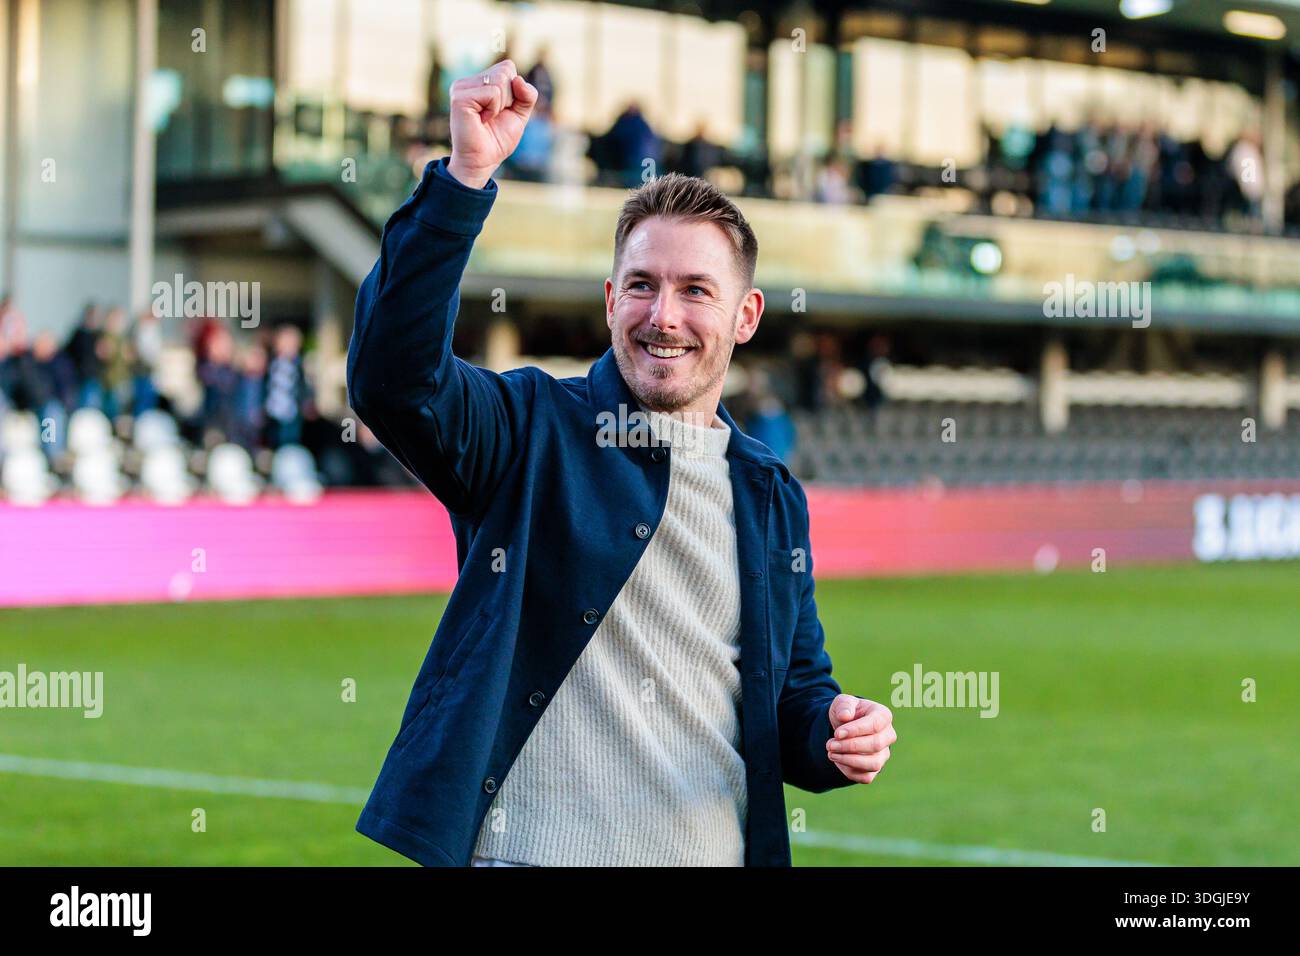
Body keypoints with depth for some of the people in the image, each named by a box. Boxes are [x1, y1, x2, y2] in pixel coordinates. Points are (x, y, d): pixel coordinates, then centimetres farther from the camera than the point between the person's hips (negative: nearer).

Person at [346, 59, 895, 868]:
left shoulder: (773, 498, 12)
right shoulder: (530, 430, 0)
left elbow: (796, 687, 21)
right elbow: (396, 376, -18)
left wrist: (838, 733, -3)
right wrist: (466, 176, -26)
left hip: (712, 853, 4)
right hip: (524, 850, -3)